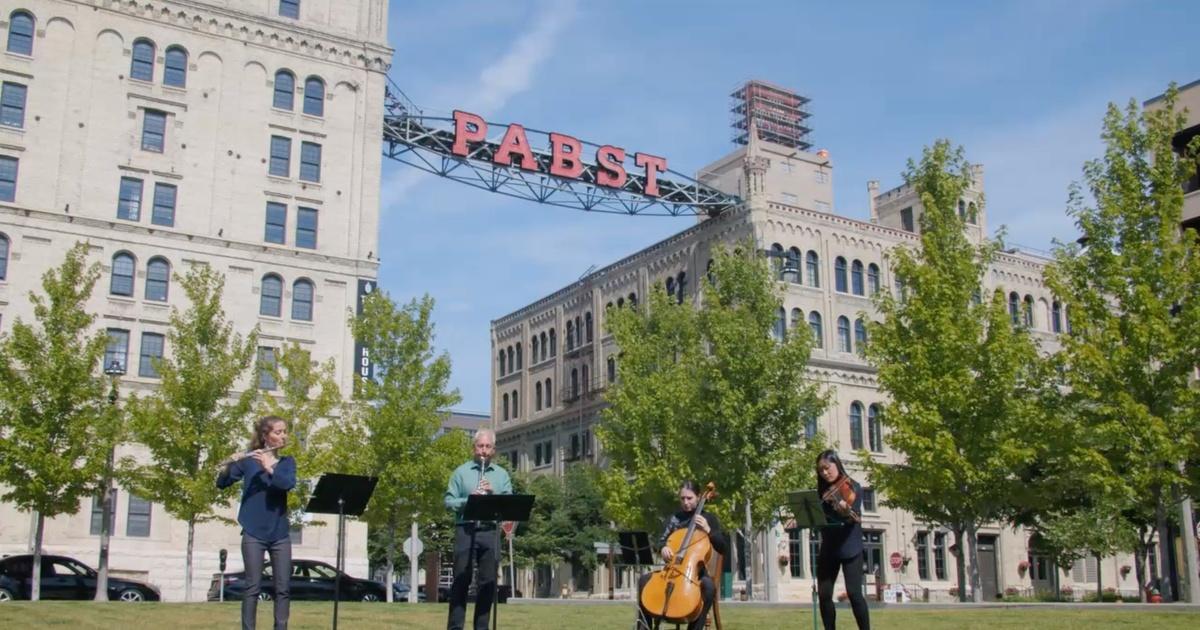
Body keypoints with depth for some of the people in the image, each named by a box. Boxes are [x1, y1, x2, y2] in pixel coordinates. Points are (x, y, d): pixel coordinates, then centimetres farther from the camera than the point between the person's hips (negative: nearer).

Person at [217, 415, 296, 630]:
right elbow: (222, 483, -5)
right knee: (253, 586, -4)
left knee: (283, 588, 1)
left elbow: (288, 484, -12)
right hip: (253, 533, -3)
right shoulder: (248, 460, 1)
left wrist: (269, 467, -26)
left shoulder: (288, 462, 8)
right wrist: (227, 466, -25)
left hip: (279, 534, 3)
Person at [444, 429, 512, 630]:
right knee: (461, 581, -2)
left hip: (491, 532, 3)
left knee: (488, 583, 4)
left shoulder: (502, 474, 13)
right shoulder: (461, 472, 7)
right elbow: (449, 502, 0)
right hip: (466, 531, -2)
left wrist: (493, 493, -13)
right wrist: (468, 500, -17)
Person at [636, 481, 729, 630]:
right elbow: (662, 540, 9)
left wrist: (708, 530, -17)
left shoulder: (709, 518, 2)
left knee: (709, 586, -37)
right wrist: (663, 547, -15)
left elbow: (724, 550, -3)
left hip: (697, 571, -3)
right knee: (644, 580, -21)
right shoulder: (674, 518, 10)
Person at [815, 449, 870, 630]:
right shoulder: (823, 490, 10)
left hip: (849, 548, -5)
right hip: (828, 548, 5)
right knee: (824, 595, -1)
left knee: (854, 593, -13)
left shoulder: (853, 487, -5)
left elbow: (855, 518, -18)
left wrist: (847, 511, -39)